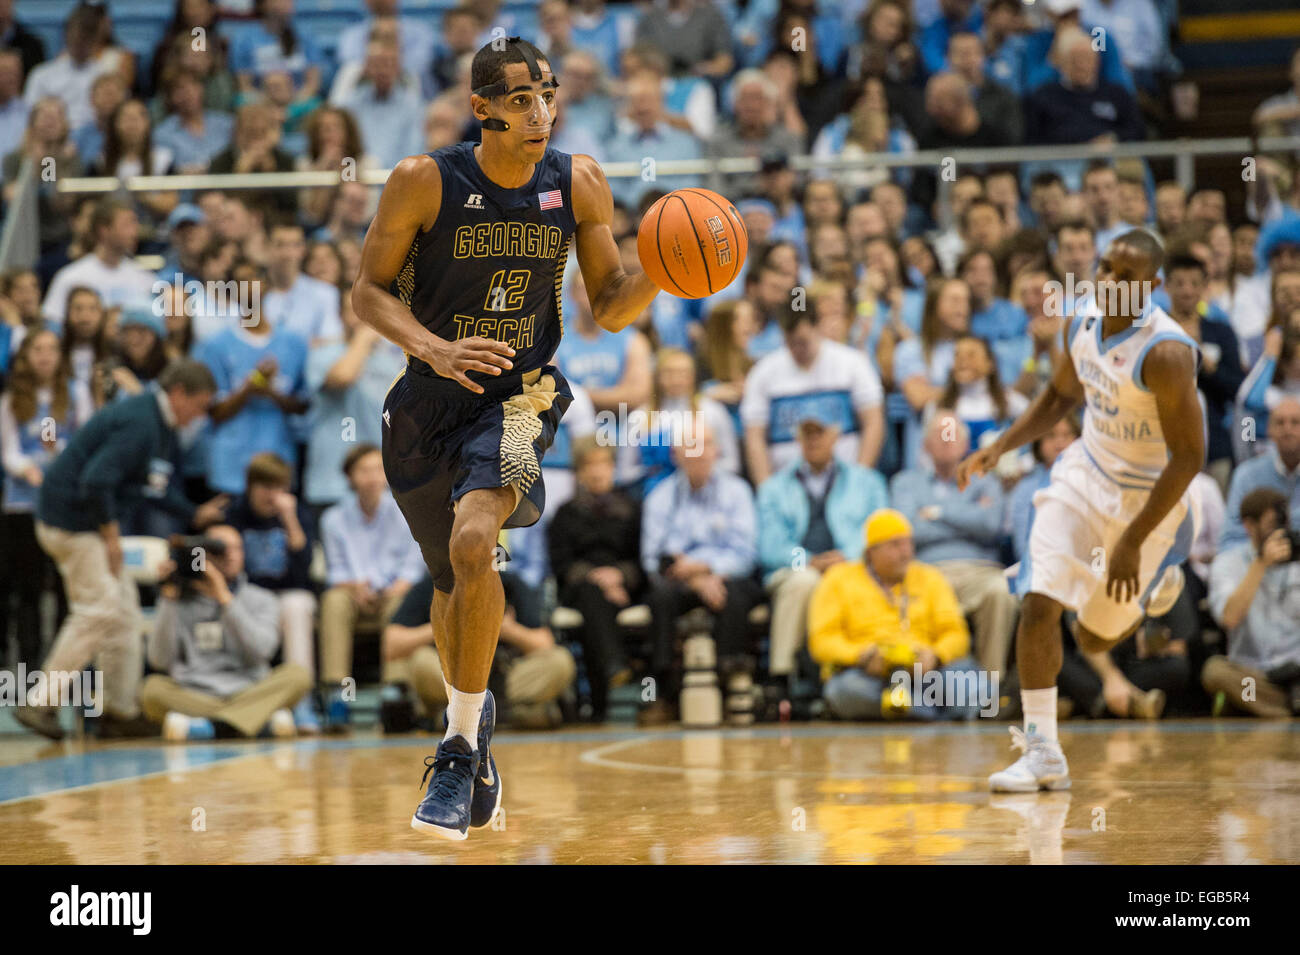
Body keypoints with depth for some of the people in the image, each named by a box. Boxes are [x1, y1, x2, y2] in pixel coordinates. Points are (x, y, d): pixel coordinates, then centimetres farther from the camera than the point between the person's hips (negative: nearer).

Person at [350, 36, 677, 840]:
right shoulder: (426, 183, -13)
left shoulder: (579, 184, -7)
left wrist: (657, 273, -21)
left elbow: (611, 308, 0)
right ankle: (471, 722, 44)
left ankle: (461, 747, -16)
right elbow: (369, 291, -7)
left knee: (473, 541, -27)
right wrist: (435, 349, -24)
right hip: (432, 404, 1)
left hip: (521, 396, -1)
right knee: (456, 581, 16)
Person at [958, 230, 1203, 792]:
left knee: (1096, 639, 8)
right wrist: (999, 449, 3)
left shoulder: (1165, 352, -28)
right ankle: (1043, 755, -4)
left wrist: (1133, 542, -25)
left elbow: (1189, 456, -25)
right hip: (1085, 475, 5)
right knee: (1038, 604, -12)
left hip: (1146, 497, -5)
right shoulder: (1083, 325, -6)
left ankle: (1158, 578, 40)